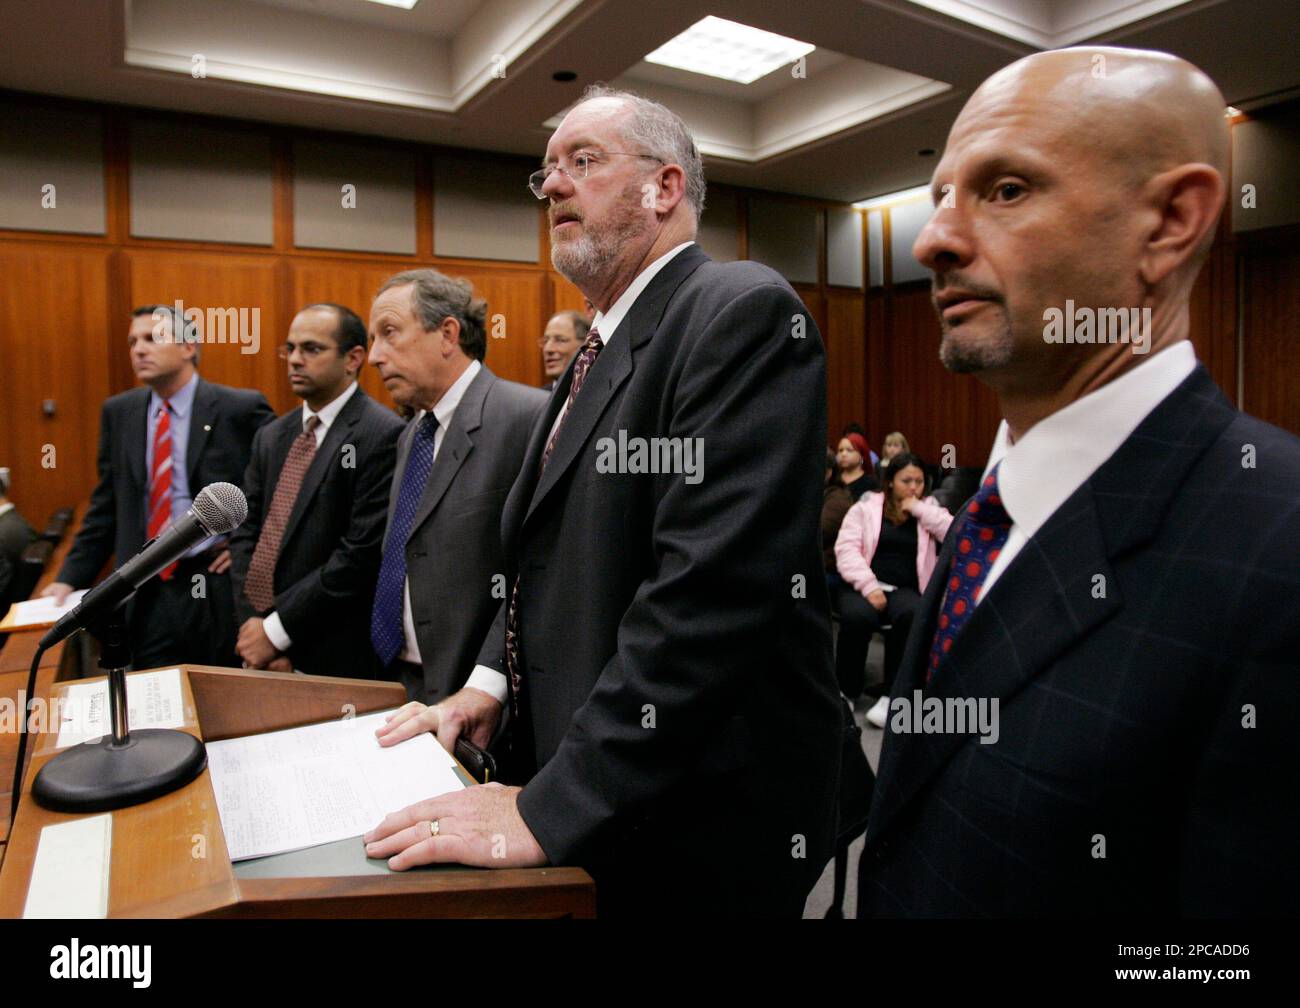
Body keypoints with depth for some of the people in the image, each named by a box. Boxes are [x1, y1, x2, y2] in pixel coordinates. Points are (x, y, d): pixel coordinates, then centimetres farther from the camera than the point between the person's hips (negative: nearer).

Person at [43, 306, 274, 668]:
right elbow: (106, 508, 12)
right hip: (146, 595, 4)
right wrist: (71, 577, 5)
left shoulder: (241, 408, -7)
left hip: (221, 588, -3)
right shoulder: (118, 412, 7)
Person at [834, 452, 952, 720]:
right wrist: (869, 586, -16)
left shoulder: (929, 509, 16)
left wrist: (920, 509, -2)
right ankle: (846, 691, -13)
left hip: (906, 589, 1)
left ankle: (892, 696, -20)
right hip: (865, 585, -1)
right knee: (857, 617, -34)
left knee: (911, 617, -33)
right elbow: (846, 548, -3)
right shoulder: (866, 506, 9)